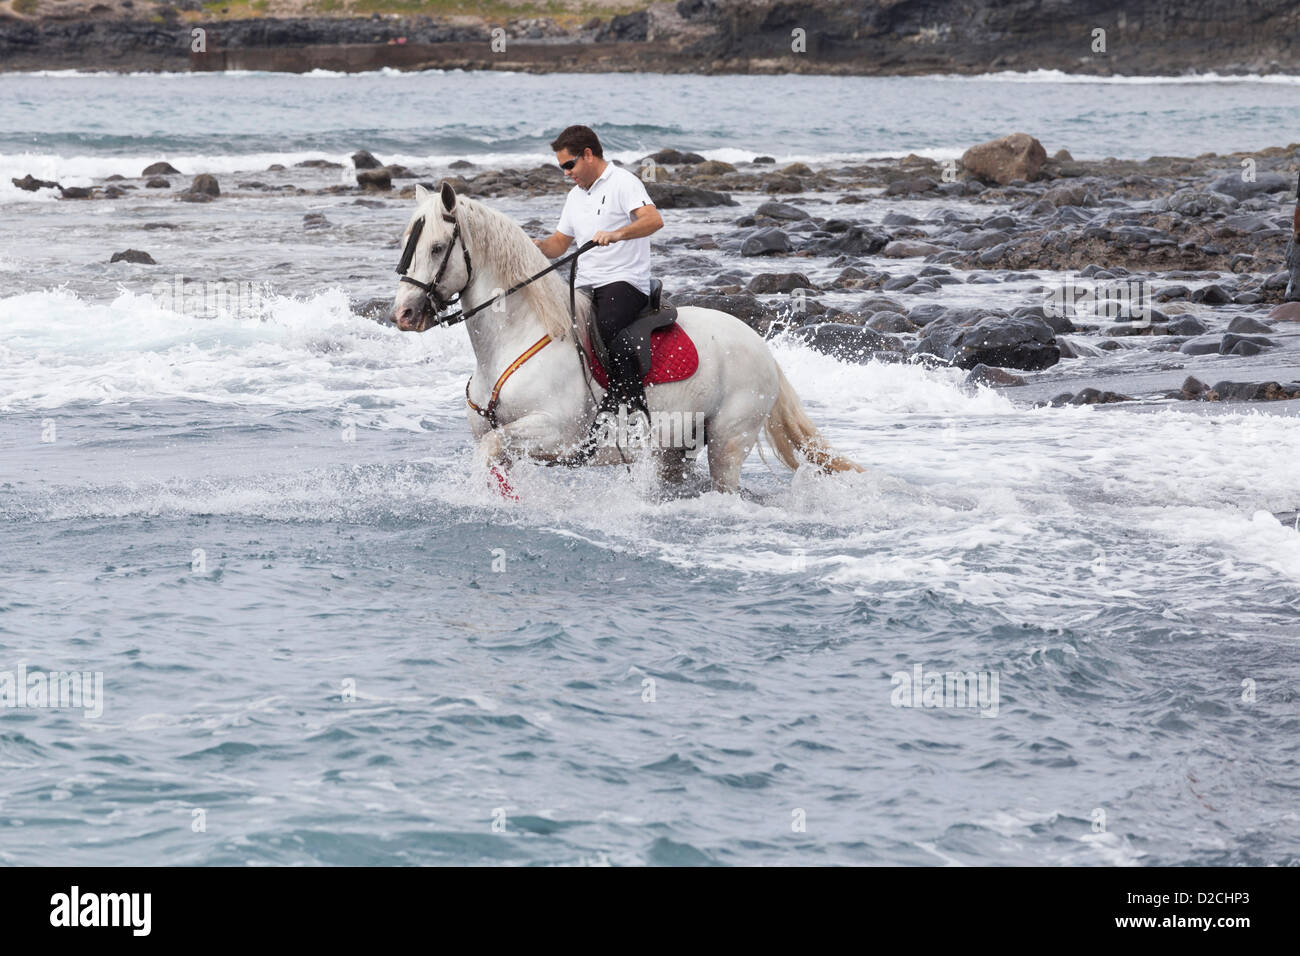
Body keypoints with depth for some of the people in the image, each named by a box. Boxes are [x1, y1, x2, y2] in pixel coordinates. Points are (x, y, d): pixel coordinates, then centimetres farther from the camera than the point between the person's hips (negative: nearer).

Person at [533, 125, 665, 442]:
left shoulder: (623, 184, -4)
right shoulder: (576, 196, 23)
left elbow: (654, 220, -21)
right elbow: (559, 244, 28)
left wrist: (617, 234, -37)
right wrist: (536, 246, 5)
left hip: (624, 283, -9)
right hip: (586, 289, 9)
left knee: (604, 327, -36)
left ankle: (634, 405, -40)